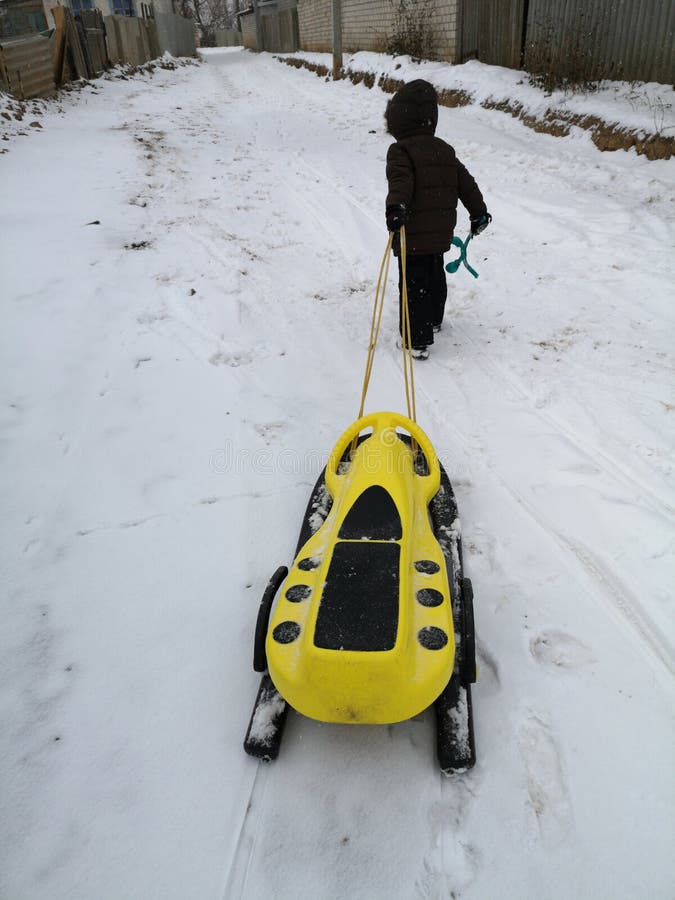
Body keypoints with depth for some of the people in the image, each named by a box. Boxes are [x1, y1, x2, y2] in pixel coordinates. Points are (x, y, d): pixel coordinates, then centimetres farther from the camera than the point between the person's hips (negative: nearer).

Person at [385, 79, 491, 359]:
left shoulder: (401, 151, -11)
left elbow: (401, 181, -31)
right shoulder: (445, 150, 11)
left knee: (414, 284, -2)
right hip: (441, 232, 7)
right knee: (435, 277, 25)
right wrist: (479, 212, 24)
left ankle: (417, 341, -1)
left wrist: (395, 206, -47)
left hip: (413, 234, -7)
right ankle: (434, 320, 45)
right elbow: (466, 183, 14)